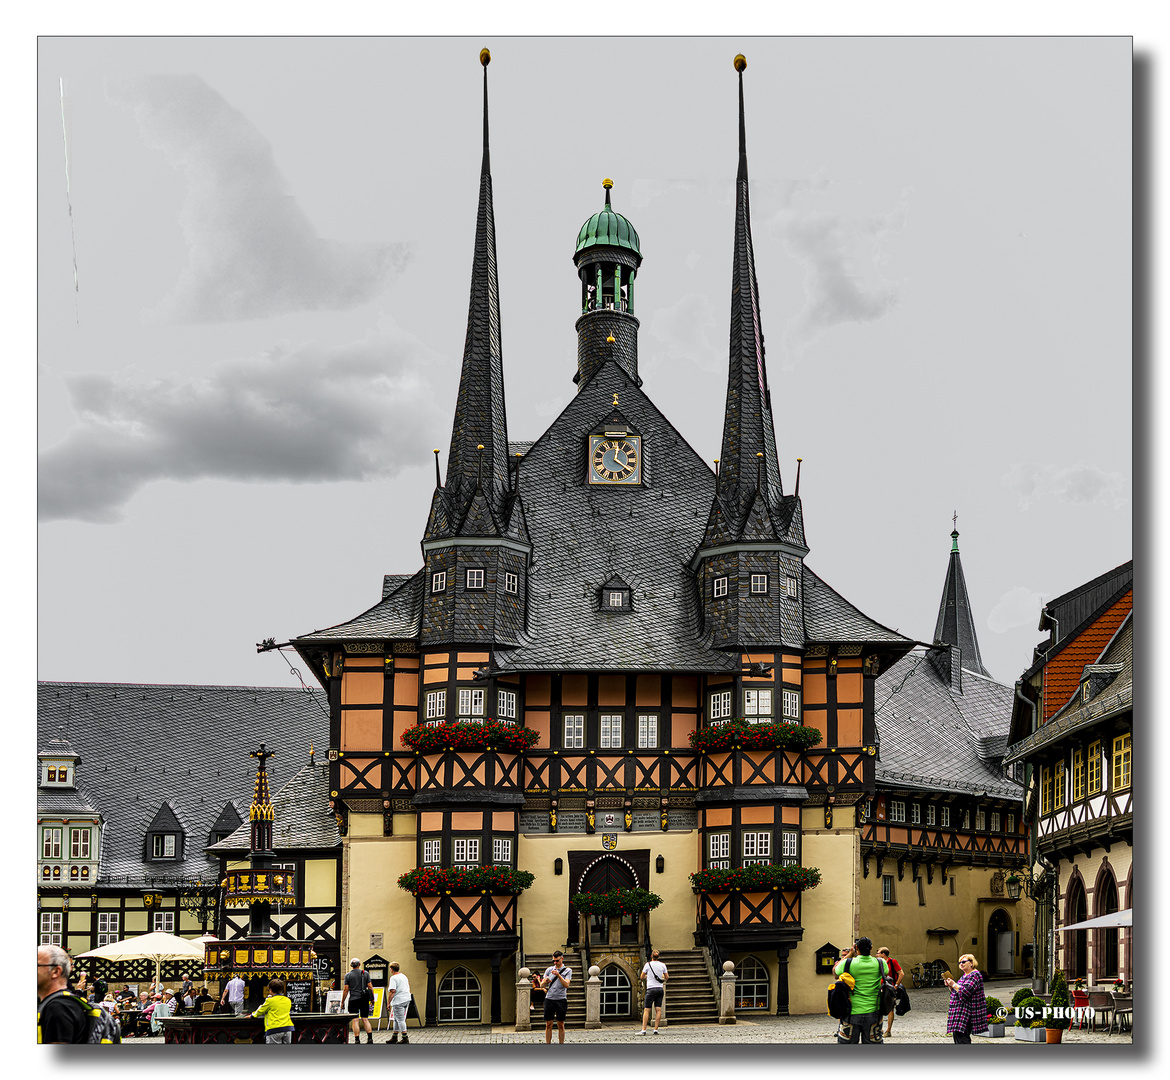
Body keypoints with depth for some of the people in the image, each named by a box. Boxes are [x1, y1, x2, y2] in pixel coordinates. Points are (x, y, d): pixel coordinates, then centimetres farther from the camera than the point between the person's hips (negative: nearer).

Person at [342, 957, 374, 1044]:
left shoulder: (348, 975, 0)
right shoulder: (365, 973, 5)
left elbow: (346, 990, -2)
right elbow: (369, 987, 4)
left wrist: (342, 1002, 4)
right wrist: (372, 998, 14)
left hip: (353, 1000, -2)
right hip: (364, 1000, 2)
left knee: (355, 1020, -1)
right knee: (365, 1019, 8)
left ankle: (357, 1040, -7)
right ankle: (370, 1039, 1)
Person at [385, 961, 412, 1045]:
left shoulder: (393, 978, -11)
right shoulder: (404, 976, 16)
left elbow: (392, 991, -20)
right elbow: (408, 989, 22)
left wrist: (389, 1003, -16)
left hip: (399, 1001, -9)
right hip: (406, 1000, 9)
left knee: (400, 1020, -6)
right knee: (396, 1019, 16)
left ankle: (405, 1037, -8)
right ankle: (394, 1037, 20)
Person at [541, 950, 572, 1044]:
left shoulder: (567, 970, 3)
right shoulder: (549, 970, 12)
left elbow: (566, 984, -10)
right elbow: (542, 985, 9)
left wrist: (559, 975, -22)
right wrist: (545, 981, -14)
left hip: (561, 1000, -2)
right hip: (549, 999, 2)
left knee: (561, 1025, 1)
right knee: (548, 1025, 2)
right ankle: (547, 1045, 6)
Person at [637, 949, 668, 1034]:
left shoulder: (648, 964, -4)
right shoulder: (662, 965, 4)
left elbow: (642, 977, 4)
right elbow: (667, 977, 14)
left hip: (651, 989, -3)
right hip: (660, 989, 3)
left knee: (646, 1010, -3)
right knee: (658, 1009, 3)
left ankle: (643, 1030, -10)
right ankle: (656, 1030, -1)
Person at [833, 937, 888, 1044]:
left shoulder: (848, 963, -9)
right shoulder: (879, 963, -3)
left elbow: (835, 971, 14)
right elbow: (887, 972, 21)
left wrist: (850, 954, 18)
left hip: (852, 1012, -2)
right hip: (873, 1012, 2)